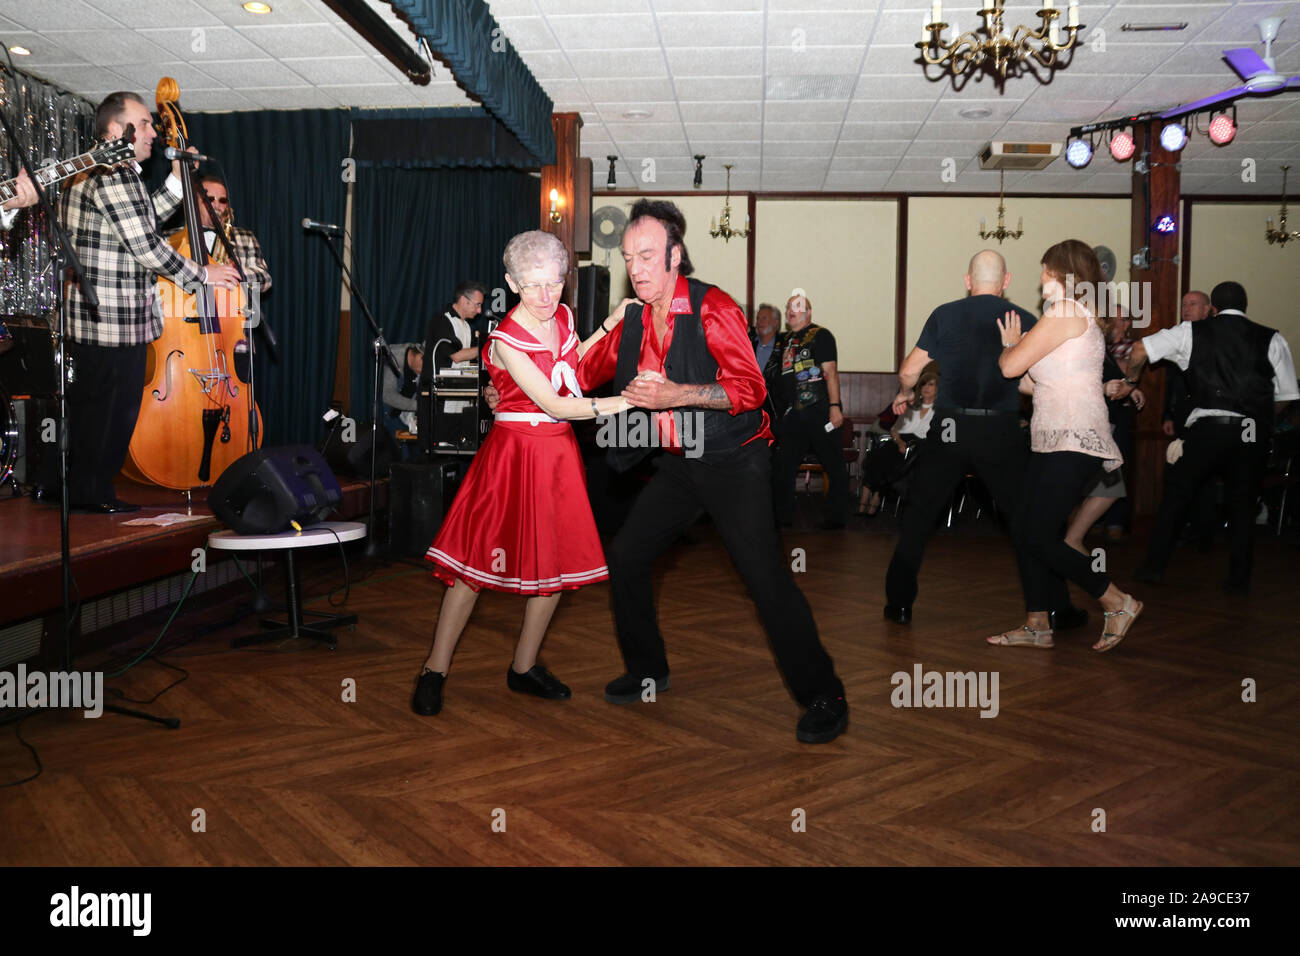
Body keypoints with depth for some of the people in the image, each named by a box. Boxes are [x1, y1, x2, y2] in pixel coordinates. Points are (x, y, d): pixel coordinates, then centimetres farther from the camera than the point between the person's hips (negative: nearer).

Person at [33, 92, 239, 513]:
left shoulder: (89, 174, 17)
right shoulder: (115, 177, -16)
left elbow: (141, 221, 21)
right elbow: (147, 248, -19)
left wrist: (176, 181, 19)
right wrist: (202, 274, -8)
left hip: (85, 316, 11)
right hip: (115, 320, -11)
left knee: (81, 401, 19)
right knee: (114, 407, 1)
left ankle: (51, 483, 28)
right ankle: (92, 492, 11)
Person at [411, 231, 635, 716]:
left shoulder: (563, 317, 5)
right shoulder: (506, 340, -16)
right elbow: (554, 404, -20)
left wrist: (609, 324, 17)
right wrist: (620, 402, -24)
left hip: (558, 454, 7)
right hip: (515, 452, -7)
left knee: (556, 562, 9)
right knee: (479, 561, -5)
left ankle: (524, 667, 23)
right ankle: (434, 672, 8)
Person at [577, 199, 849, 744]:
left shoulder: (712, 307, -16)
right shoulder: (634, 320, 4)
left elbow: (750, 387, -25)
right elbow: (586, 372, 15)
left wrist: (676, 395, -33)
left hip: (733, 462, -7)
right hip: (679, 464, 7)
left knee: (766, 577, -13)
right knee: (626, 557, 8)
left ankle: (824, 699, 0)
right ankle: (648, 672, 28)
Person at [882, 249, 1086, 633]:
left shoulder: (944, 315, 1)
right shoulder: (1024, 320, 2)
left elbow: (909, 371, 1)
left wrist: (904, 394, 22)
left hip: (948, 428, 0)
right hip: (1001, 432, 0)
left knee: (918, 516, 13)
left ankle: (899, 602, 14)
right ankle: (1057, 609, 16)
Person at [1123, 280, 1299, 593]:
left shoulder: (1193, 332, 7)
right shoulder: (1272, 339, 9)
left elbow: (1141, 349, 7)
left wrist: (1131, 380, 24)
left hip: (1209, 426, -1)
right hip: (1254, 431, 2)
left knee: (1177, 494, 12)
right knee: (1242, 504, 15)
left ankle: (1154, 566, 10)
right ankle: (1239, 580, 19)